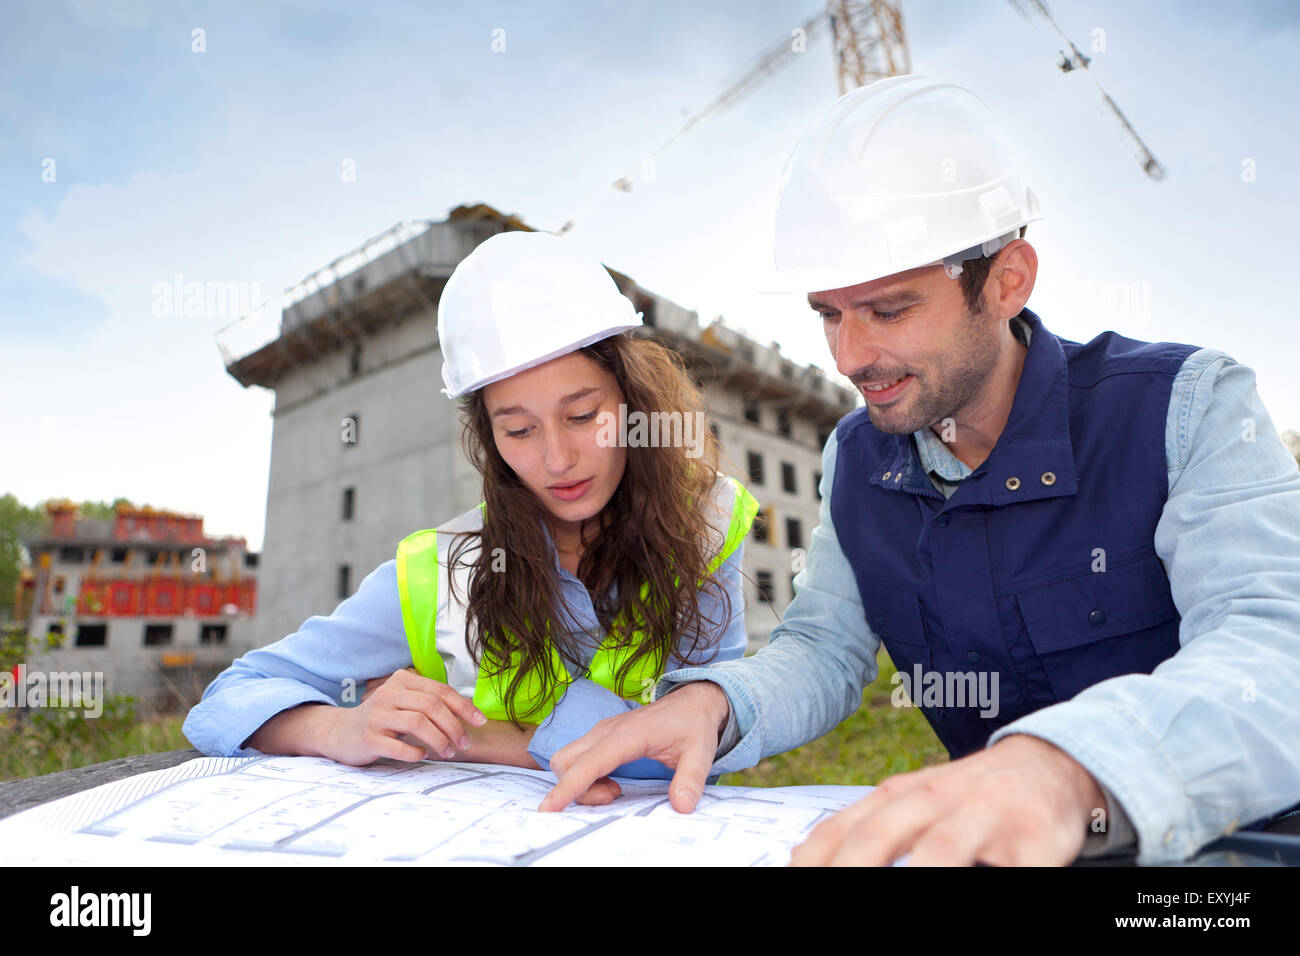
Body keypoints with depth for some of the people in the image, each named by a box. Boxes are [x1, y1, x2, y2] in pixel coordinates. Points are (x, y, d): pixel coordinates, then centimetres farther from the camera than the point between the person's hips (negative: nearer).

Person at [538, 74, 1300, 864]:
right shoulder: (856, 459, 0)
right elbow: (824, 650, 1)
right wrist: (709, 702, -20)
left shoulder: (1188, 408, -13)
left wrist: (1068, 769, -47)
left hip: (1228, 838, -1)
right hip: (1000, 837, 2)